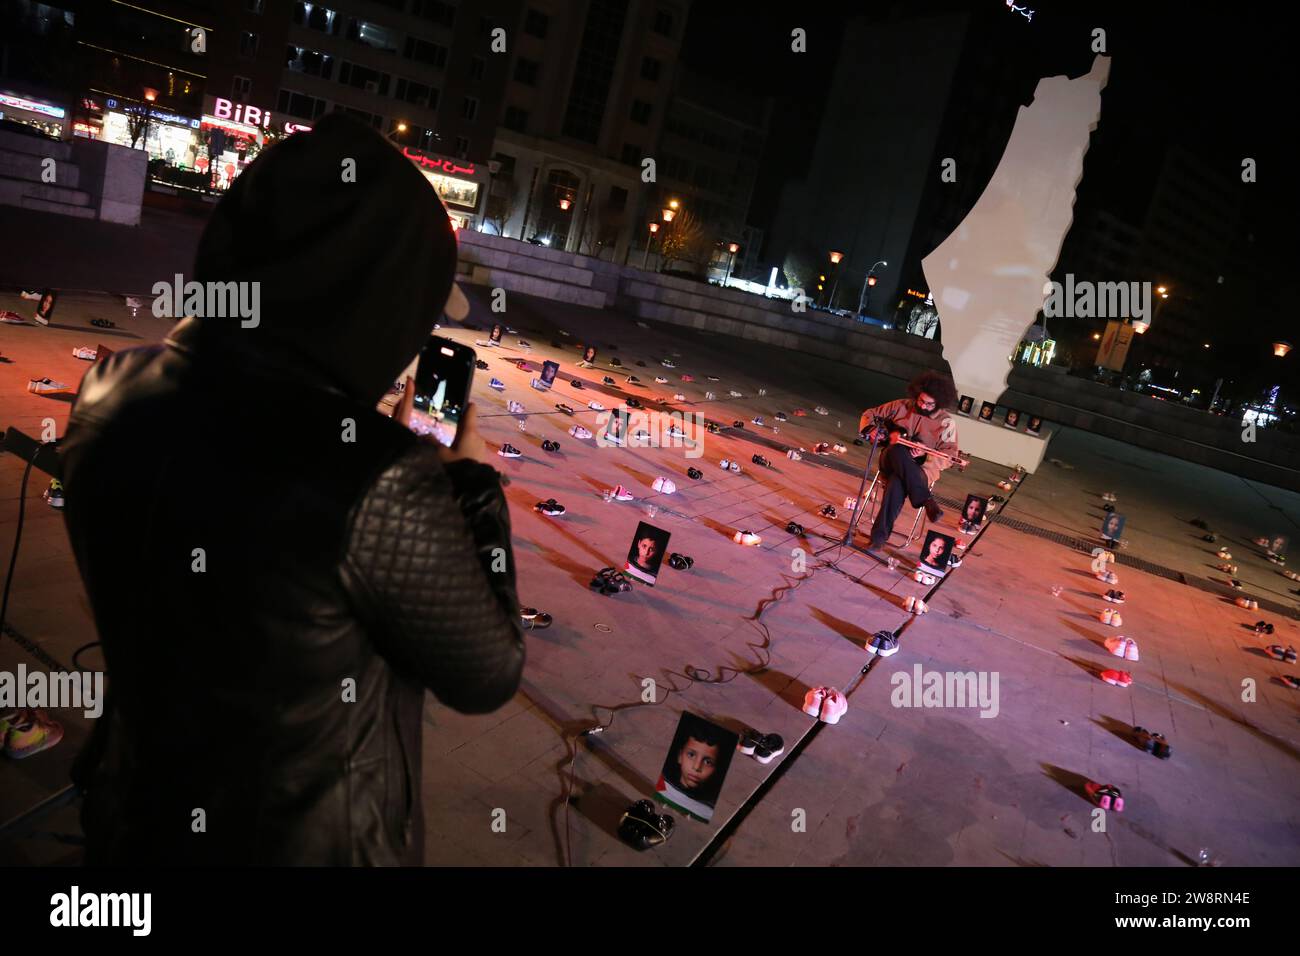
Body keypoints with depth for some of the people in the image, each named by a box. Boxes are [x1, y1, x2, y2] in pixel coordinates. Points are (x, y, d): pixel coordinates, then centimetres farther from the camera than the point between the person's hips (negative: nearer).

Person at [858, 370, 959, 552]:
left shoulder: (946, 424, -2)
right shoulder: (902, 406, 5)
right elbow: (870, 414, 12)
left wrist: (925, 455, -26)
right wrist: (870, 428, -11)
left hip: (922, 469, -2)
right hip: (891, 462, 2)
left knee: (897, 482, -39)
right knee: (898, 450, -38)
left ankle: (879, 536, -32)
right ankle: (926, 501, -35)